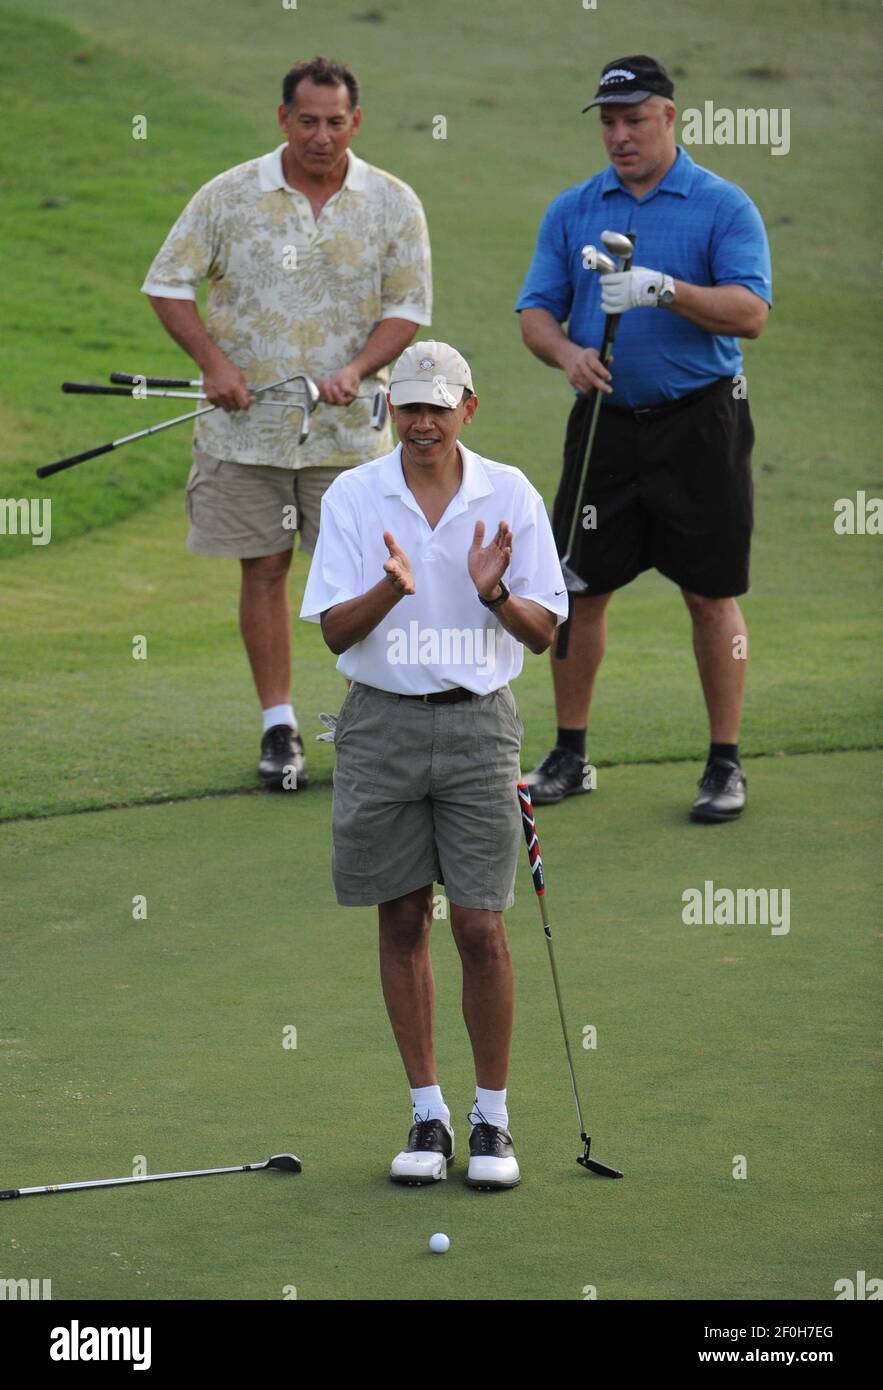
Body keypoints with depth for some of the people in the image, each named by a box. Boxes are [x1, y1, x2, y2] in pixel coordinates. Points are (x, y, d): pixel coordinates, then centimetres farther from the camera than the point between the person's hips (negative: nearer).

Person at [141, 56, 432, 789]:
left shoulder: (392, 204, 2)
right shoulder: (230, 196, 0)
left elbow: (409, 307, 3)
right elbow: (170, 283, 3)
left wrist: (357, 370, -13)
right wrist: (213, 361, -10)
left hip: (349, 428, 0)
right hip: (247, 424, 0)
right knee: (263, 569, 3)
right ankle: (279, 727, 10)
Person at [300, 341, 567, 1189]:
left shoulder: (510, 497, 1)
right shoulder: (352, 497, 1)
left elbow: (542, 632, 2)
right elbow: (334, 631, -3)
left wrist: (494, 591, -18)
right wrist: (392, 587, -22)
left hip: (477, 724, -1)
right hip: (382, 723, 1)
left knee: (480, 927, -5)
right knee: (402, 922, 6)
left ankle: (492, 1119, 7)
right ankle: (428, 1114, 15)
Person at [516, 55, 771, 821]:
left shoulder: (723, 206, -4)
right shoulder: (571, 210, 8)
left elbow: (750, 311, -15)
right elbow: (536, 311, 6)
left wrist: (665, 290, -29)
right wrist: (567, 352, -16)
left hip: (699, 421, -4)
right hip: (605, 419, 4)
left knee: (712, 597, -1)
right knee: (580, 588, 5)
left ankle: (725, 763, 6)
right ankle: (569, 755, 16)